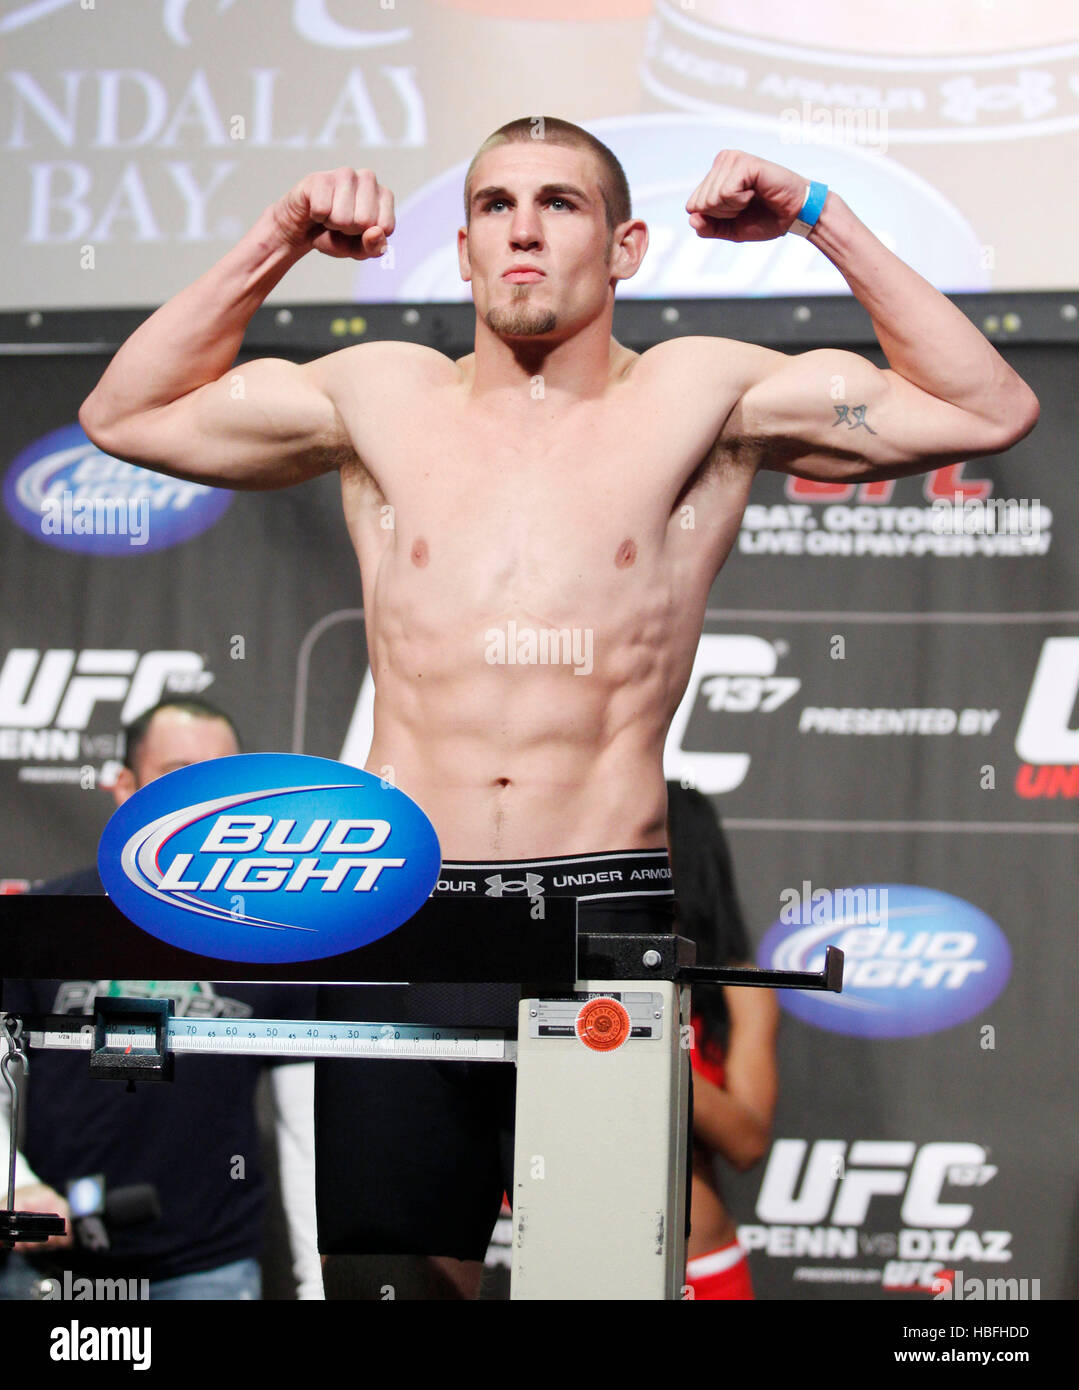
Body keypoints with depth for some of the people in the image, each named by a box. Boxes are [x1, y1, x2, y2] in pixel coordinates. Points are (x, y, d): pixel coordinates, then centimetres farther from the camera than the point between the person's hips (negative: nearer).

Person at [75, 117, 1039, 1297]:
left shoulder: (702, 399, 6)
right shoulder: (380, 398, 12)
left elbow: (993, 412, 5)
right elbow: (121, 417, 19)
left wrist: (824, 222, 0)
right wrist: (274, 245, 10)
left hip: (601, 903, -2)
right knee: (391, 1258, 1)